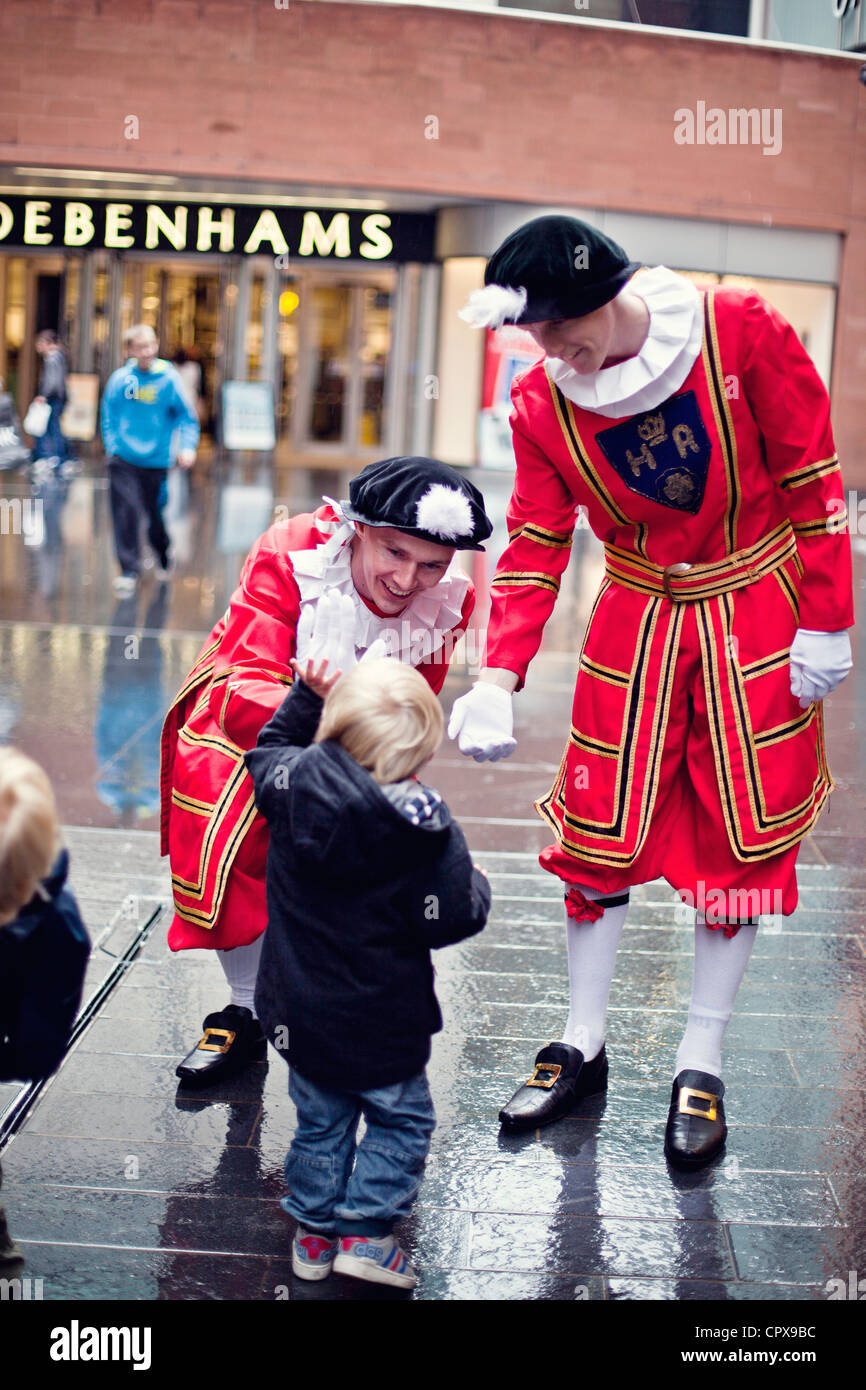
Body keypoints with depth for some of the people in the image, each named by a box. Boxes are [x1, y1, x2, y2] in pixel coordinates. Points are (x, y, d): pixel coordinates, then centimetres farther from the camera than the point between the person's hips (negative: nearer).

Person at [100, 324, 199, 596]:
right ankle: (129, 571, -3)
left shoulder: (169, 379, -3)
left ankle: (163, 560, 37)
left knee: (156, 513, 9)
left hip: (156, 460, 0)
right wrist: (112, 446, 0)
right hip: (123, 459, 0)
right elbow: (109, 416, 10)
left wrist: (187, 446, -11)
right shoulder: (120, 379, 1)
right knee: (126, 512, -10)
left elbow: (187, 417, 2)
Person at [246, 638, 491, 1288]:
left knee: (319, 1119, 22)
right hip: (381, 1018, -4)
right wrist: (476, 887, 2)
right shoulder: (422, 825, -23)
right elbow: (453, 917, -17)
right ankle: (366, 1232, 13)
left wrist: (306, 694, 15)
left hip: (299, 1010, 5)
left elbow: (270, 749, 13)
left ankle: (315, 1231, 30)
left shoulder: (290, 780, -12)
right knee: (401, 1116, 17)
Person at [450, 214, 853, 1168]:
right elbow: (534, 545, -6)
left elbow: (814, 480, -10)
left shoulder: (740, 333, -16)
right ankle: (583, 1047, 21)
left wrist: (825, 624, -10)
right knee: (599, 833, 3)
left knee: (740, 840, 2)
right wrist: (497, 680, -19)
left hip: (756, 609, -2)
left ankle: (700, 1067, 15)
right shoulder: (543, 401, -7)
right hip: (637, 615, 3)